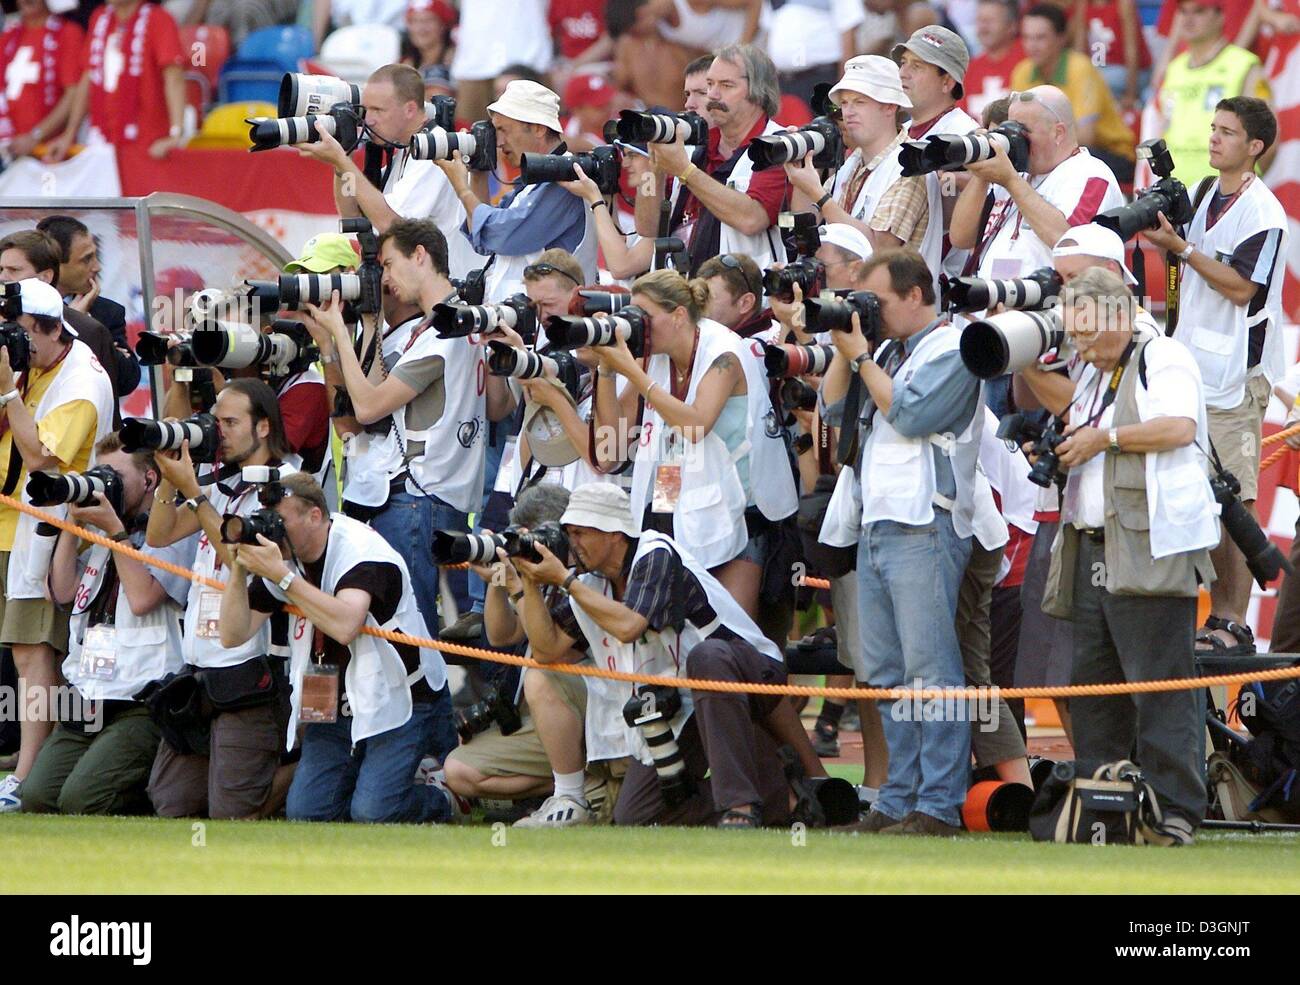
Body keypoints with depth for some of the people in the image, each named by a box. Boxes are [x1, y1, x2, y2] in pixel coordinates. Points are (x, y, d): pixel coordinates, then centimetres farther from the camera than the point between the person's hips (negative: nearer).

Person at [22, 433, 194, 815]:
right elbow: (63, 590, 14)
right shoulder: (102, 537, 23)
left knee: (82, 799, -24)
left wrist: (115, 530, -8)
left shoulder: (172, 532, -2)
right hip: (86, 706, 8)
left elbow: (143, 597, -14)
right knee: (37, 796, -10)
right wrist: (74, 520, 10)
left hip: (141, 704, -8)